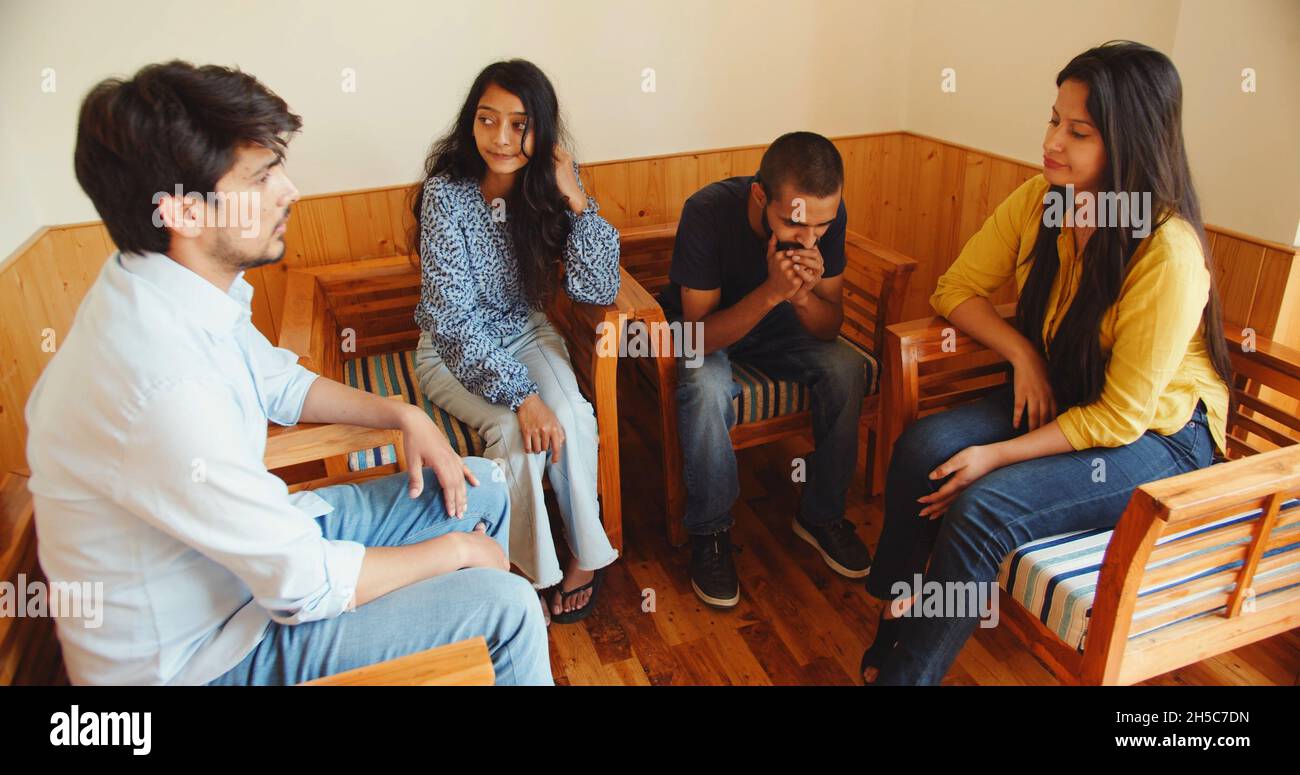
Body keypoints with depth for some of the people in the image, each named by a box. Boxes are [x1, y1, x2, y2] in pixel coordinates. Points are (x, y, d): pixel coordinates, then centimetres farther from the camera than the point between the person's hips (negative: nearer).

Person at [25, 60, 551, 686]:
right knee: (504, 606, -17)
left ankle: (476, 641, 32)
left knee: (479, 489, 9)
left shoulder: (181, 286, -5)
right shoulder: (159, 382, -36)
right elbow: (307, 586, -29)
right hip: (200, 649, -8)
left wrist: (404, 416, -1)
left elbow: (280, 386, 14)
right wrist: (453, 550, -13)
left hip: (257, 536, 9)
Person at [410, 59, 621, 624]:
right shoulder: (446, 193, -20)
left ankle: (586, 555, -4)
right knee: (517, 433, -27)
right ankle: (534, 572, -4)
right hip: (453, 349, -3)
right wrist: (520, 395, -33)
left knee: (571, 416, -25)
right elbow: (454, 317, -25)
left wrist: (576, 200, -25)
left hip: (526, 332, 3)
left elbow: (597, 291, -15)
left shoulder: (550, 186, -10)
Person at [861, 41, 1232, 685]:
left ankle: (906, 669, -10)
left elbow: (1119, 417, -22)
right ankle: (893, 628, -6)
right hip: (1063, 400, 6)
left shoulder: (1169, 255, -26)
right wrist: (1023, 353, -15)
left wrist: (996, 456, -24)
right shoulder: (1038, 201, -8)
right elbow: (957, 289, 0)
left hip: (1158, 435, -6)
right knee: (922, 447, -20)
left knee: (984, 506, -28)